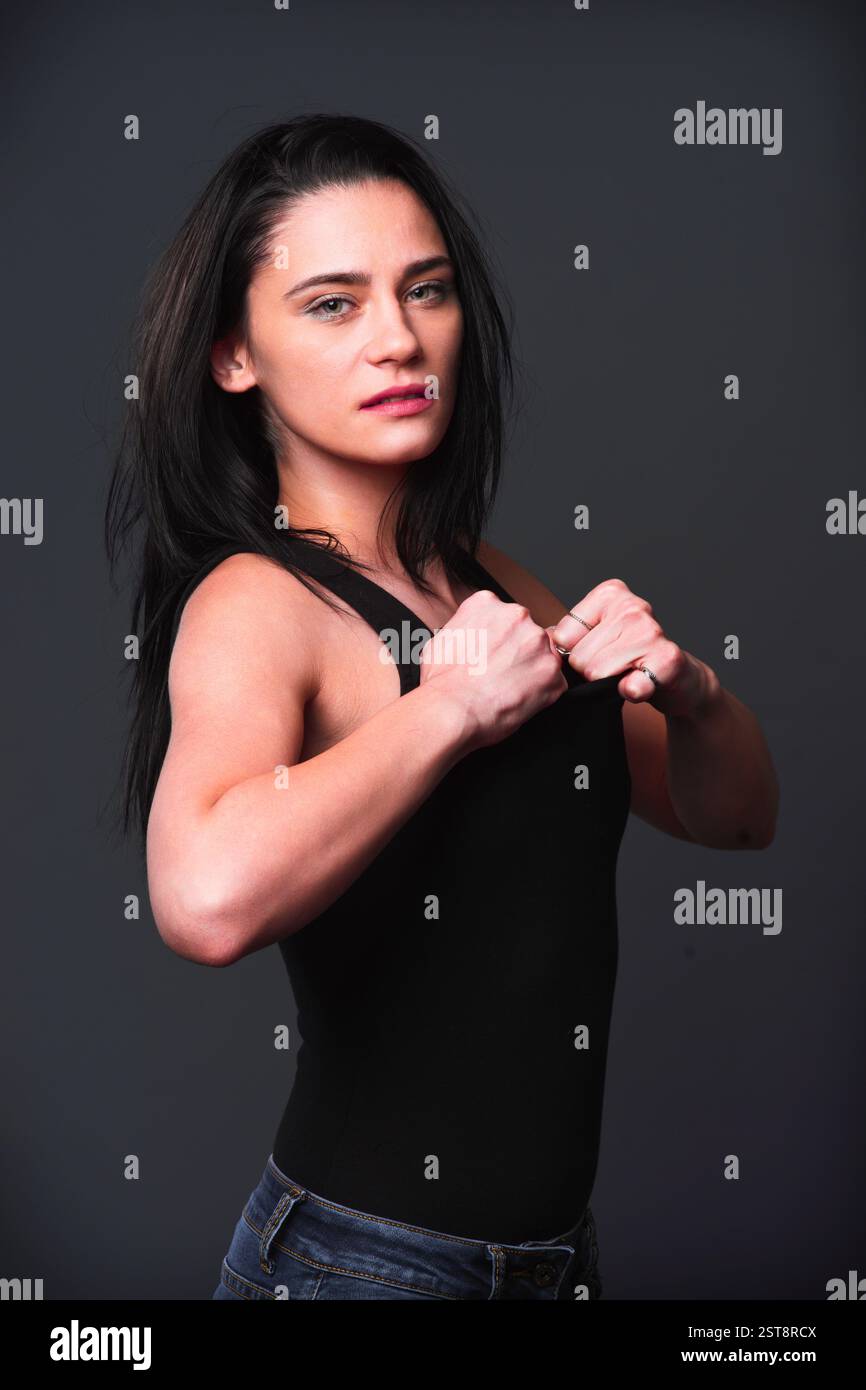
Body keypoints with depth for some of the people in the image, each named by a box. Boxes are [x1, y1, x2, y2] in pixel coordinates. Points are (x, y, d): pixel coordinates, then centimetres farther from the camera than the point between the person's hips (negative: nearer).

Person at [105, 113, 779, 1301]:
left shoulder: (481, 580, 3)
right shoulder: (258, 601, -16)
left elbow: (731, 815, 10)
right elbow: (210, 898, -37)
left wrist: (685, 689, -10)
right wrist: (453, 708, -25)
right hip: (366, 1254, -6)